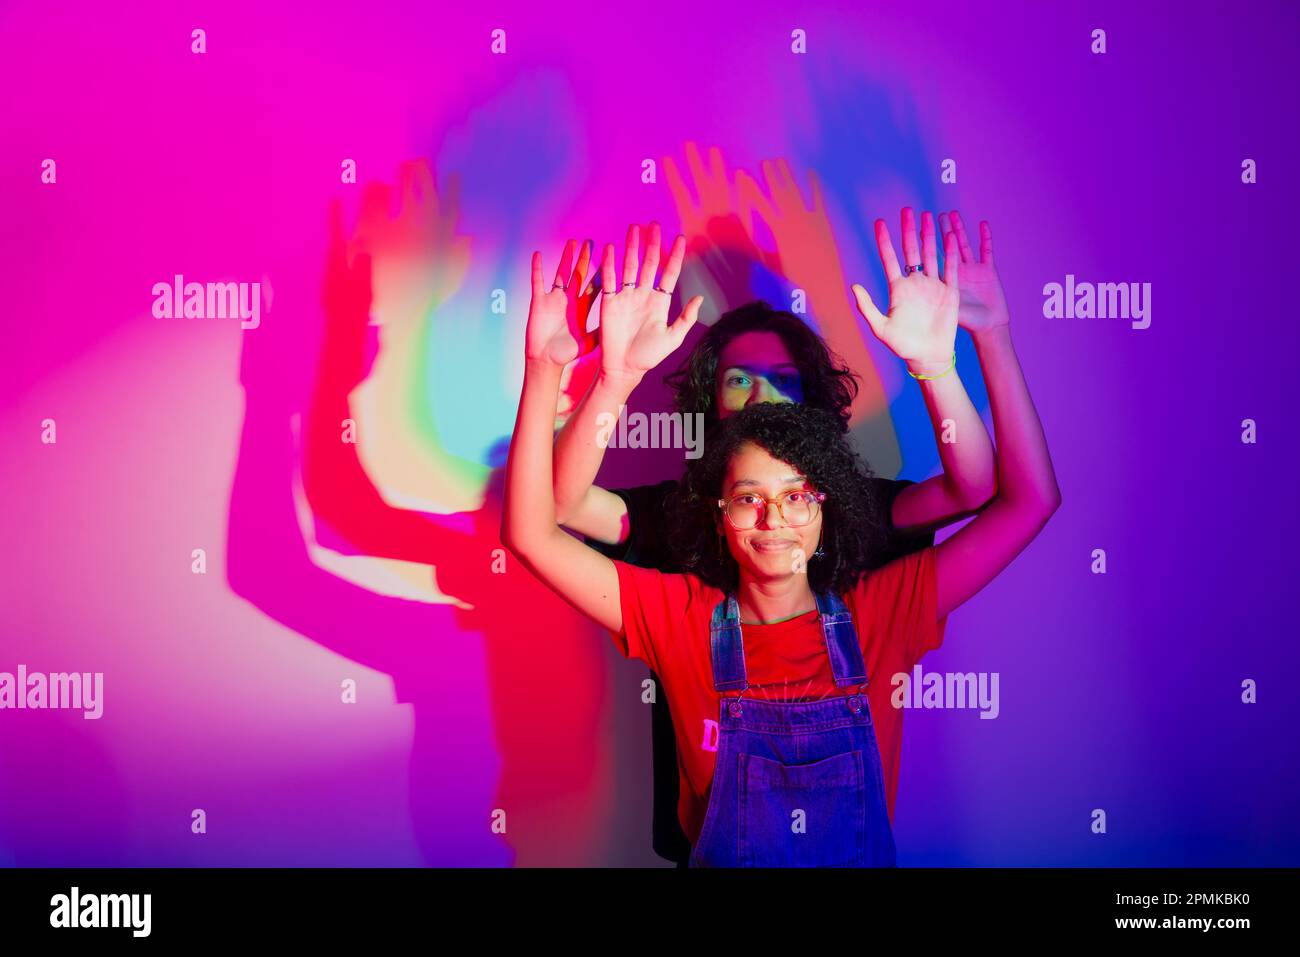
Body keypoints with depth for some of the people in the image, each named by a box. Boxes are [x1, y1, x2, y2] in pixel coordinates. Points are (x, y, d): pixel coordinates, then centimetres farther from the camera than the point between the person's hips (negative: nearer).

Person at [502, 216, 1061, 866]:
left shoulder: (877, 614, -3)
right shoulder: (680, 618, -3)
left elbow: (1028, 502, -7)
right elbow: (533, 536, -11)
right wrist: (545, 367, -21)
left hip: (866, 860, 0)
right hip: (717, 859, 0)